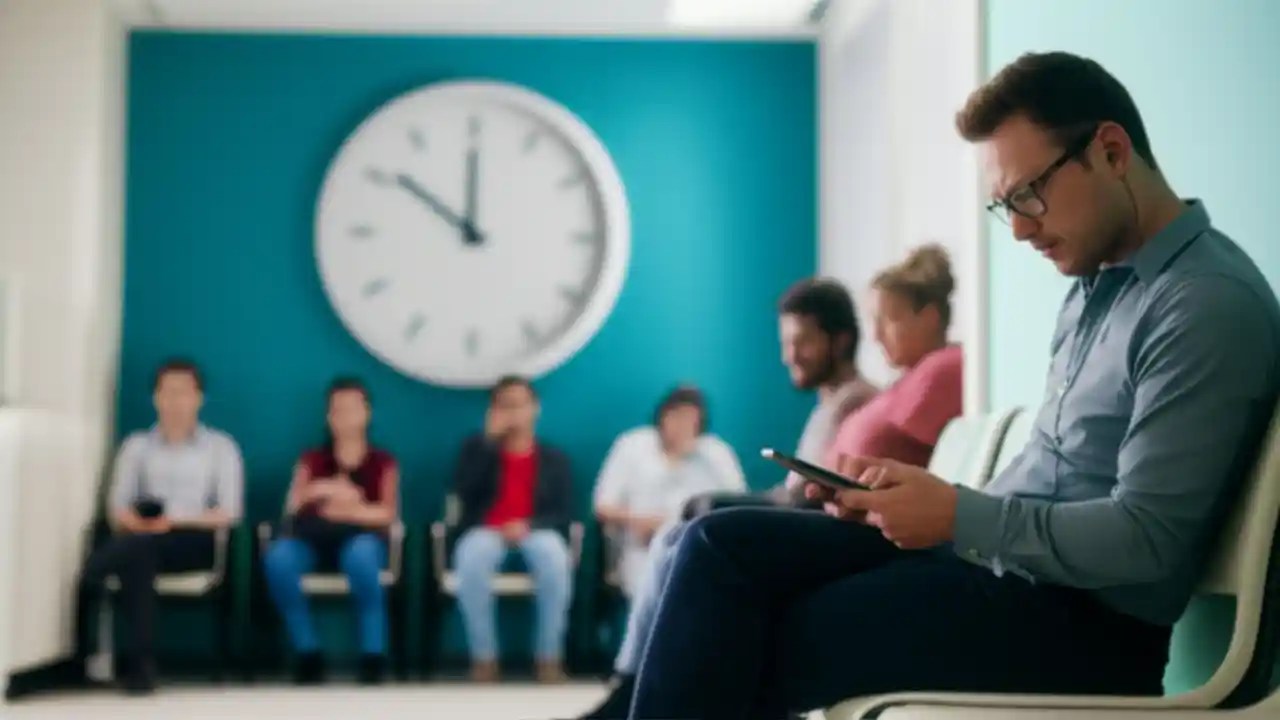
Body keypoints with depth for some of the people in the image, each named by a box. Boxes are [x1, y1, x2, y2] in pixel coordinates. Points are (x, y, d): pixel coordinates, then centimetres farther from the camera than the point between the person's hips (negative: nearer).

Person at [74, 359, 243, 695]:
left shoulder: (221, 446, 14)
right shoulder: (136, 445, 20)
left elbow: (230, 512, 3)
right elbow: (117, 507, 9)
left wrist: (178, 521, -13)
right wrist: (136, 523, -15)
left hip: (195, 540, -2)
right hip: (143, 541, 2)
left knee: (136, 550, -35)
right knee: (137, 556, -37)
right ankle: (140, 662, -35)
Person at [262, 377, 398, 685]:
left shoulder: (382, 462, 16)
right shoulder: (312, 460, 20)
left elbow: (388, 513, 3)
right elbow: (292, 508, 5)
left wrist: (345, 509, -9)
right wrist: (321, 490, -13)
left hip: (361, 537, -2)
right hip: (315, 539, 2)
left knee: (361, 556, -41)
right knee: (277, 557, -34)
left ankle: (373, 656, -31)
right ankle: (308, 652, -23)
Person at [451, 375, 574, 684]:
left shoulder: (554, 458, 15)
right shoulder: (477, 448, 14)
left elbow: (564, 513, 5)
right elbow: (463, 492, -5)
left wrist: (528, 526, -16)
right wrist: (490, 439, -8)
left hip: (535, 532, 0)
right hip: (485, 532, 0)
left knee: (555, 557, -37)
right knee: (472, 558, -38)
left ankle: (549, 658, -26)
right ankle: (484, 658, -26)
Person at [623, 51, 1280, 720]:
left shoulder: (1211, 304, -17)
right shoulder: (1097, 281, 14)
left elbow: (1147, 539, -22)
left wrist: (959, 517, -20)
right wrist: (911, 497, 0)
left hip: (1084, 621, -9)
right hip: (1006, 559, 9)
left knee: (752, 647, -14)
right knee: (723, 544, -5)